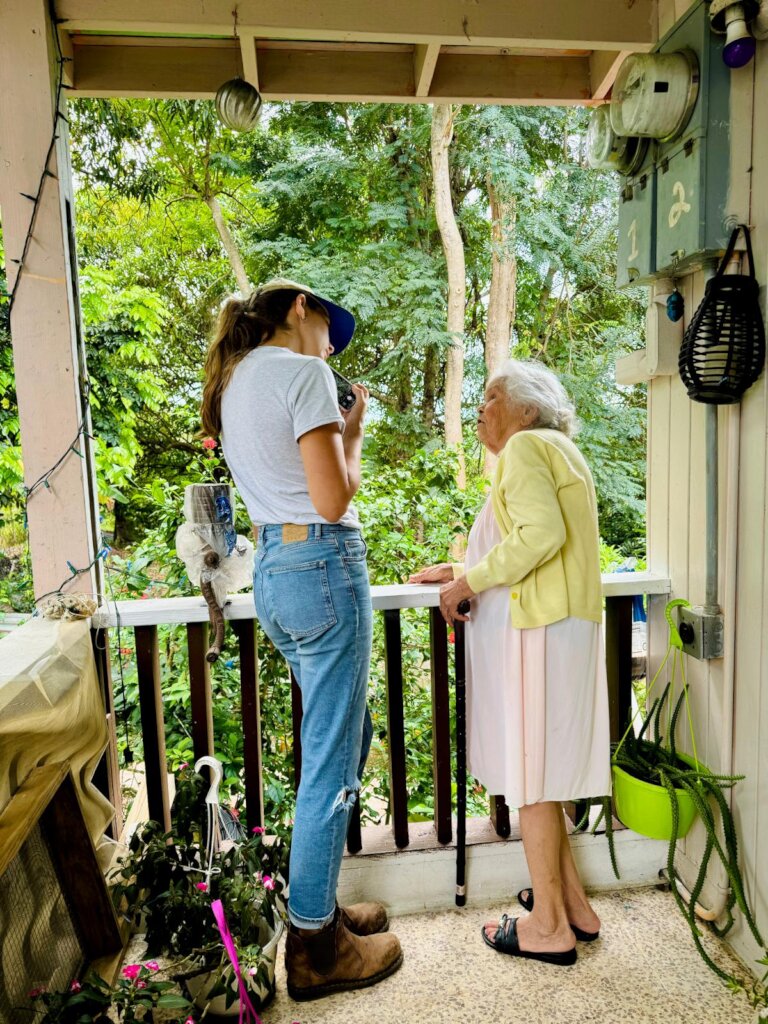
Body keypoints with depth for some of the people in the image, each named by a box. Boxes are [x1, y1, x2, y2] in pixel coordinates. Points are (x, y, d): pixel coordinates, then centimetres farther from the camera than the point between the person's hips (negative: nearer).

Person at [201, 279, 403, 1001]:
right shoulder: (301, 372, -9)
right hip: (323, 564, -9)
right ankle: (314, 947, 20)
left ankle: (320, 905, 34)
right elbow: (333, 497, -15)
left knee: (347, 734, 21)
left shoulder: (232, 382, 18)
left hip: (271, 567, 10)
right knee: (329, 761, 3)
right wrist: (353, 427, 1)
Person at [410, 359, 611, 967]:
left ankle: (549, 927, 16)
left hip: (536, 629, -10)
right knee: (539, 768, 17)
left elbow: (542, 533, -24)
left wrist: (472, 581, -15)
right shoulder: (554, 450, 24)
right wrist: (462, 571, 24)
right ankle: (574, 904, 29)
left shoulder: (526, 446, -8)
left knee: (530, 775, 1)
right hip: (560, 625, 10)